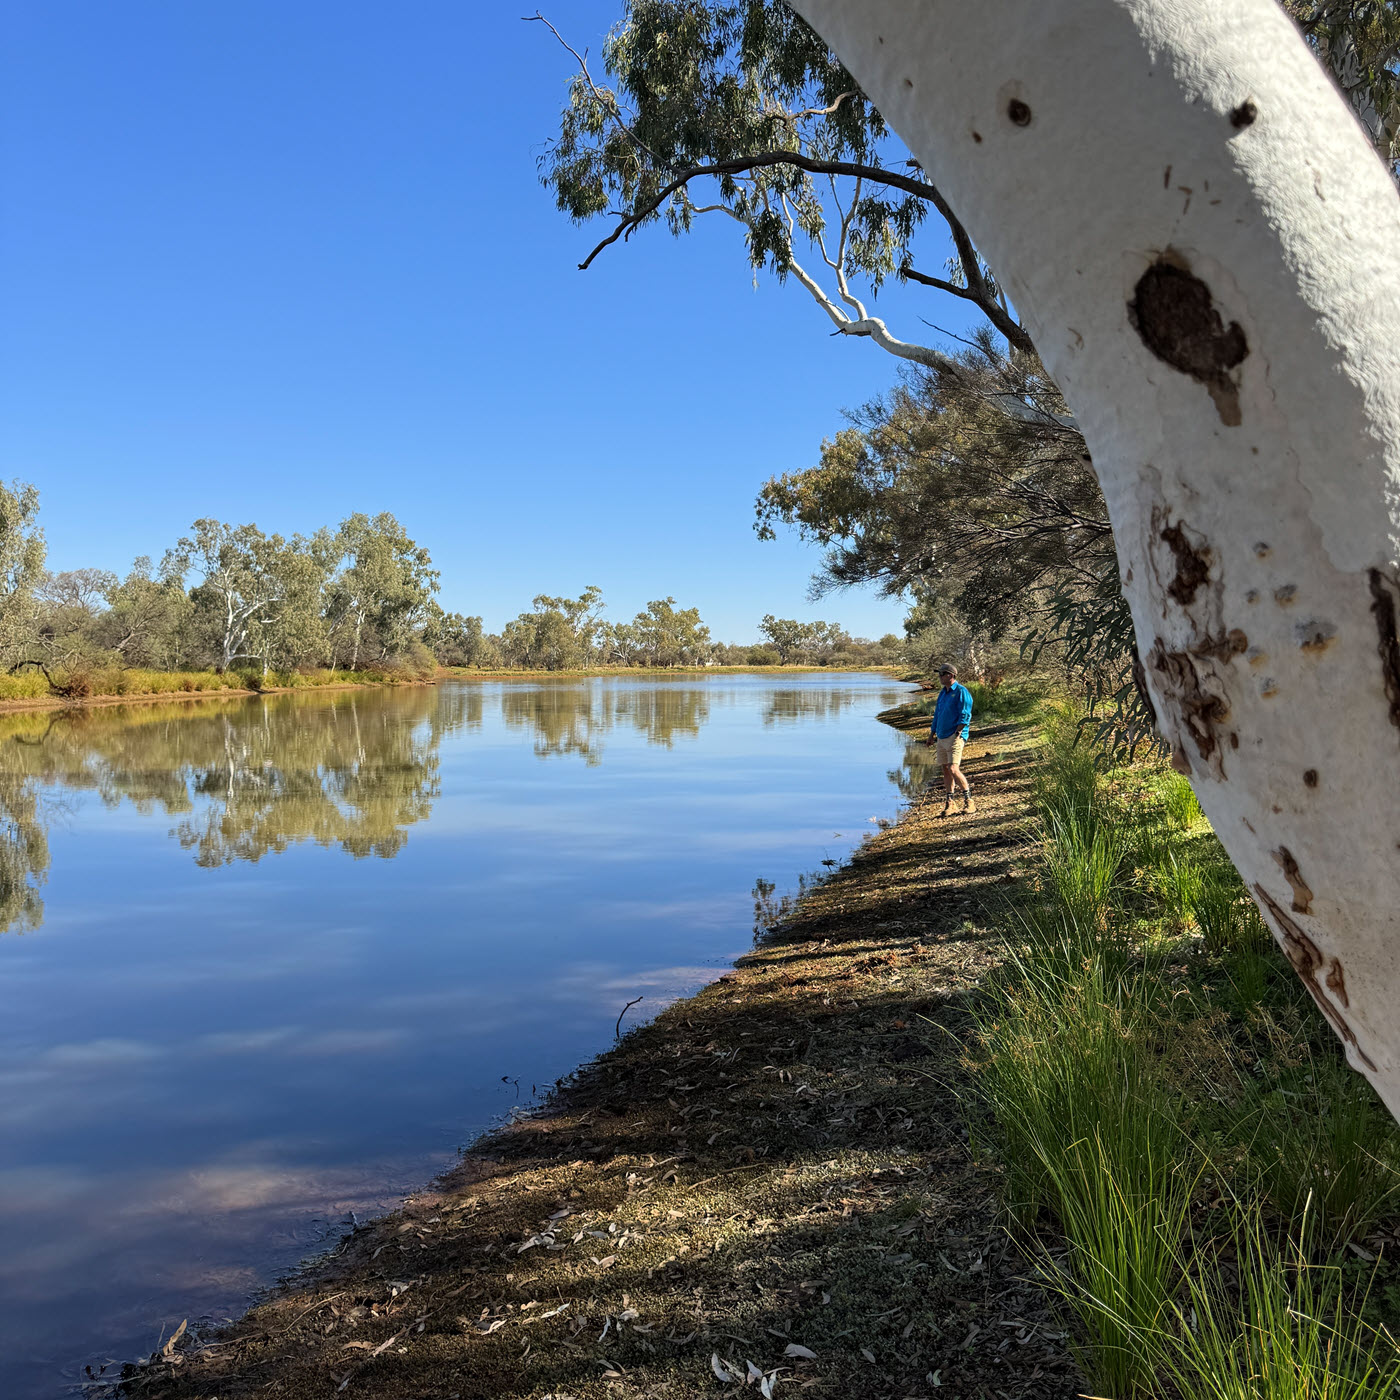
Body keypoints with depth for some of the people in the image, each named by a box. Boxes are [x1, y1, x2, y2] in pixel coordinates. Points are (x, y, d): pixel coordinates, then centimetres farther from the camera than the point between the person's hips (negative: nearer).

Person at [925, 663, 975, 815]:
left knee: (953, 769, -16)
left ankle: (969, 801, -5)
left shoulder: (961, 692, -8)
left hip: (954, 737, -8)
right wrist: (931, 735, 22)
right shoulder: (942, 693, 18)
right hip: (941, 738, 8)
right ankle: (948, 803, 14)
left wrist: (957, 734, -18)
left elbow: (965, 716, -13)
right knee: (946, 770, 9)